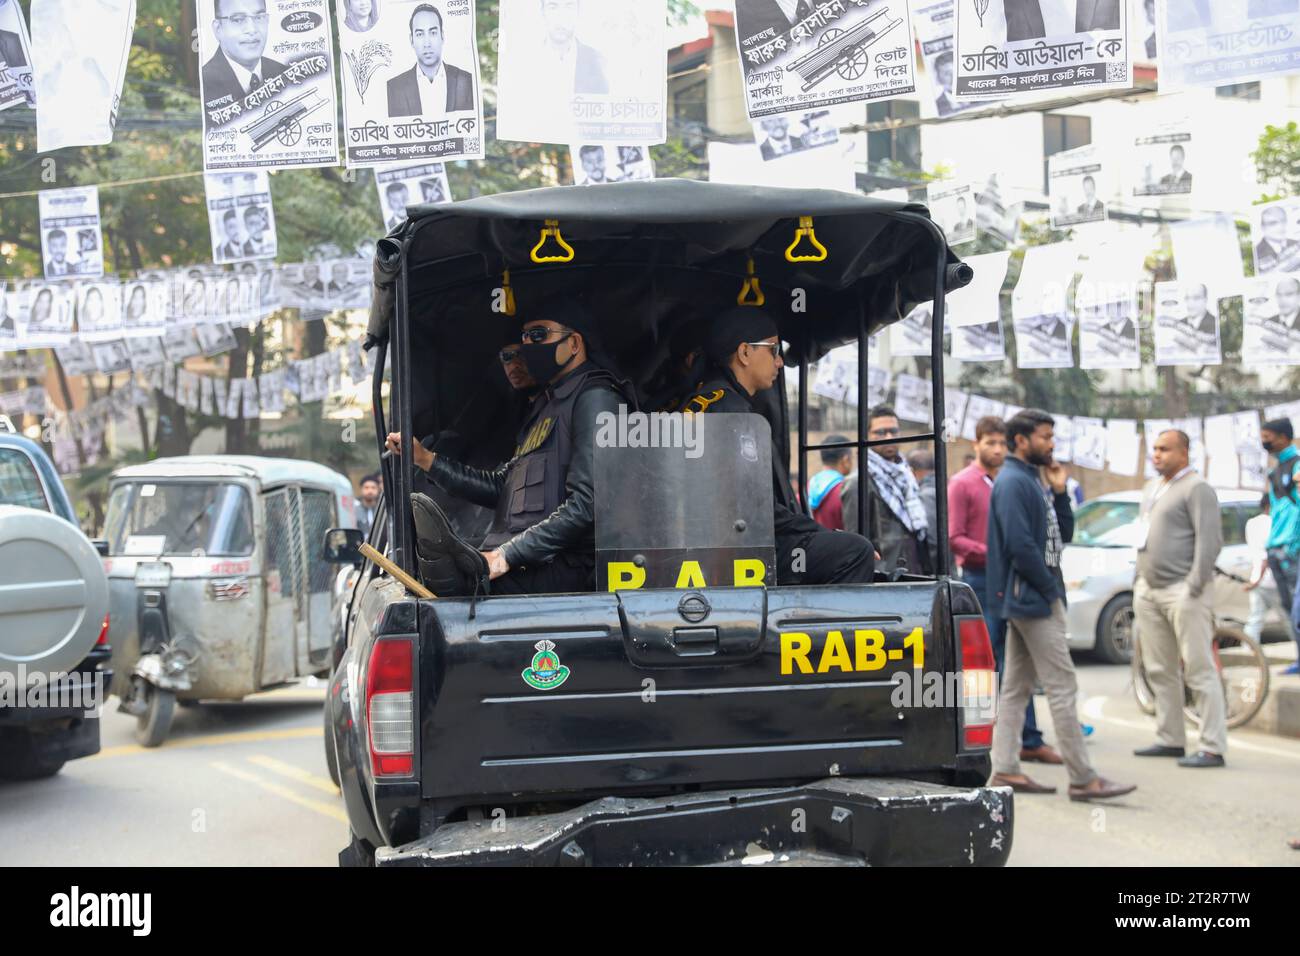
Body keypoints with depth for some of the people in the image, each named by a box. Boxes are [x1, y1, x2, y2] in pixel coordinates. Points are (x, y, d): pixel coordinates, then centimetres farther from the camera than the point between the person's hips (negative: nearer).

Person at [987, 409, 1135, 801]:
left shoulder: (1033, 481, 17)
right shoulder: (1012, 483, -14)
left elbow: (1063, 534, 18)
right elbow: (1020, 545, -23)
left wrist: (1059, 492, 5)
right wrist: (1049, 588, -14)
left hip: (1027, 600, 10)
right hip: (1032, 597, -10)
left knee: (1016, 686, 10)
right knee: (1062, 686, -8)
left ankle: (1005, 769, 14)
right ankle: (1082, 778, -6)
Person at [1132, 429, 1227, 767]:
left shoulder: (1196, 488, -9)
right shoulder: (1152, 487, 19)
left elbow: (1210, 540, -17)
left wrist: (1193, 588, -21)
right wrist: (1139, 580, 18)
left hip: (1181, 590, -9)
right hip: (1149, 591, 9)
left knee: (1199, 671, -9)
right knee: (1160, 671, 12)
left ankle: (1213, 748, -8)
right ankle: (1170, 739, 21)